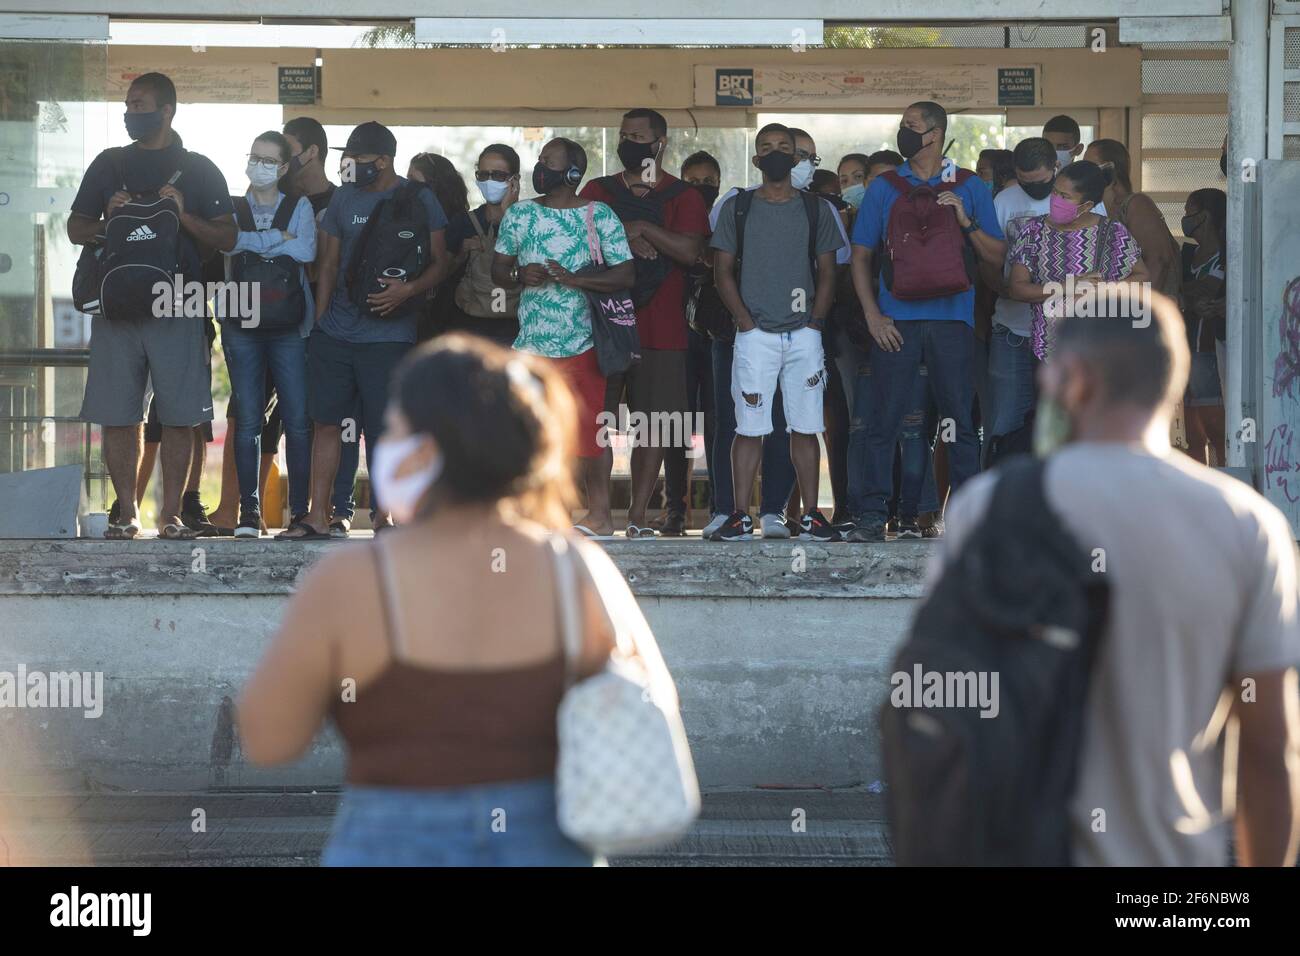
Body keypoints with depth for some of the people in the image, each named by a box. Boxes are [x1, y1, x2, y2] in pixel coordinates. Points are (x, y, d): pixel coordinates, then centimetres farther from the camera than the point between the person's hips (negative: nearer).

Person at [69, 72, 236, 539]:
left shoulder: (199, 170, 8)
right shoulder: (109, 164, 14)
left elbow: (226, 236, 4)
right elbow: (76, 228, 16)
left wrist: (184, 215, -11)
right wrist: (109, 220, -4)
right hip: (117, 305, 2)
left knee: (179, 417, -4)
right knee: (117, 416, -1)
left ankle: (171, 514, 3)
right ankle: (126, 513, 6)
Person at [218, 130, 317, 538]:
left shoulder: (300, 207, 10)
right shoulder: (232, 209, 12)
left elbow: (306, 252, -8)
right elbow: (227, 242, -9)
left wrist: (252, 241, -8)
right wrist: (279, 237, -10)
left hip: (289, 324, -1)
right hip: (242, 322, 1)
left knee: (297, 420, -5)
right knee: (247, 420, -1)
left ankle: (300, 510, -1)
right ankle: (249, 511, 3)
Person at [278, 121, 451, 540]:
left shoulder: (418, 201, 0)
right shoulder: (343, 198, 12)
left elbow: (440, 263, 1)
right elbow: (329, 264, 16)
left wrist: (409, 290, -18)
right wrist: (319, 322, 11)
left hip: (387, 335, -4)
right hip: (335, 331, 4)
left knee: (384, 429, -4)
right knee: (326, 422, 3)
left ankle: (382, 516, 4)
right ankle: (318, 517, 7)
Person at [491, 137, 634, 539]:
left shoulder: (600, 215, -1)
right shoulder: (519, 214, 10)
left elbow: (625, 275, -6)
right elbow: (498, 271, 14)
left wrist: (575, 279, -18)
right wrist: (521, 275, -9)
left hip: (582, 343, -4)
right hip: (531, 342, 4)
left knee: (590, 429, -1)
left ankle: (599, 513, 8)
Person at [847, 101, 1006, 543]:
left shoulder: (969, 187, 9)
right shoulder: (884, 188, 11)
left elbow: (996, 256, 6)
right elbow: (861, 256, 10)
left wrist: (966, 221, -10)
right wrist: (873, 315, -1)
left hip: (952, 318, 0)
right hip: (896, 319, 1)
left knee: (960, 421, 0)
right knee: (884, 419, -3)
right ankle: (871, 516, -1)